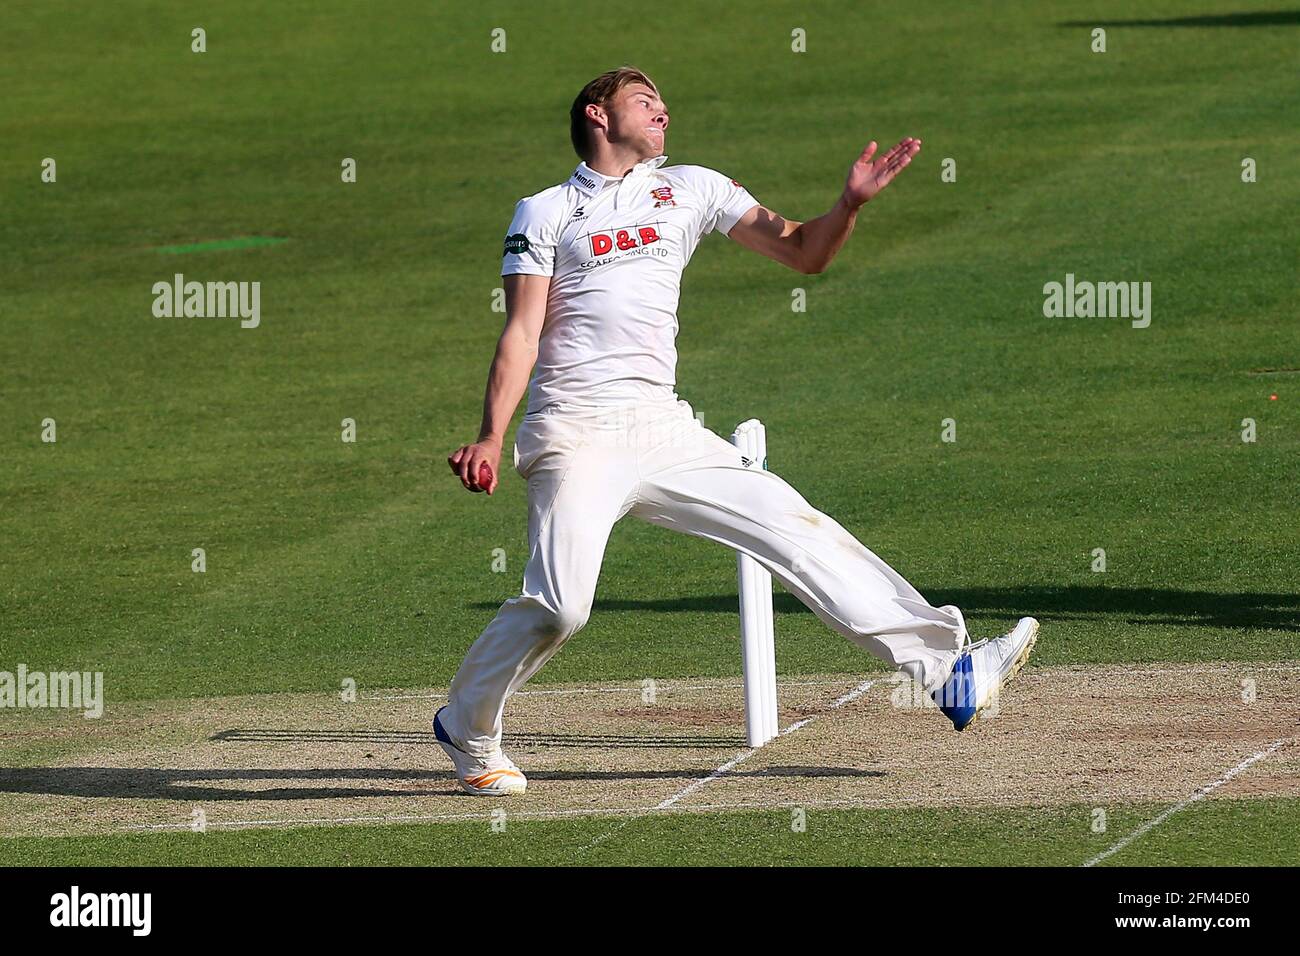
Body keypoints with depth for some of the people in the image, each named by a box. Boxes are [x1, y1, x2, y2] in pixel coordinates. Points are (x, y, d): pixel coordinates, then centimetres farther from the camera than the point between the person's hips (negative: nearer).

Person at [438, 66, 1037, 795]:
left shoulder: (690, 189, 18)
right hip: (577, 434, -4)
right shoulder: (547, 212, 7)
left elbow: (803, 252, 15)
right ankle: (467, 731, 3)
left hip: (663, 428, 4)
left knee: (790, 524, -4)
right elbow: (522, 335, -1)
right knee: (560, 605, -19)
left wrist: (851, 203, -6)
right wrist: (491, 442, -14)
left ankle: (946, 667, -4)